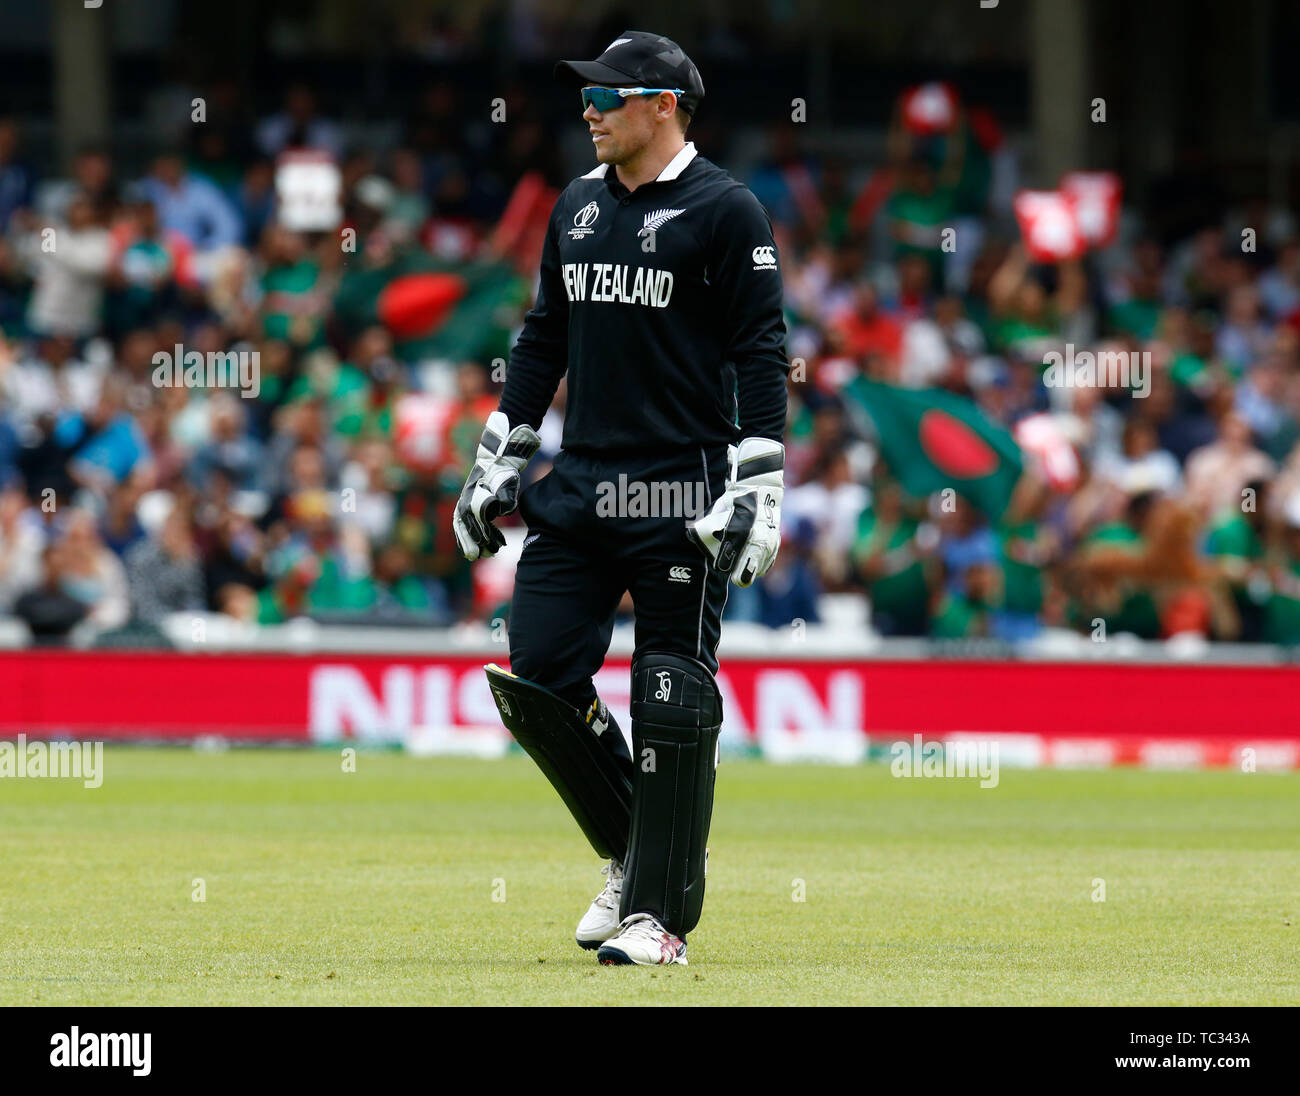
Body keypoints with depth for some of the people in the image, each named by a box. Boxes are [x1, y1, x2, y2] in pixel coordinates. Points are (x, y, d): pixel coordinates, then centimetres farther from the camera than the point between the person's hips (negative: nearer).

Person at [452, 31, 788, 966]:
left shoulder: (726, 212, -6)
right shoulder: (578, 207, 15)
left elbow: (762, 354, -9)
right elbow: (544, 339, 22)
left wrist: (759, 488, -15)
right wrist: (499, 460, 18)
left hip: (680, 497, -7)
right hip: (579, 487, 7)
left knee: (673, 702, -5)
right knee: (538, 678, 1)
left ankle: (660, 912, 1)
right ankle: (632, 852, 20)